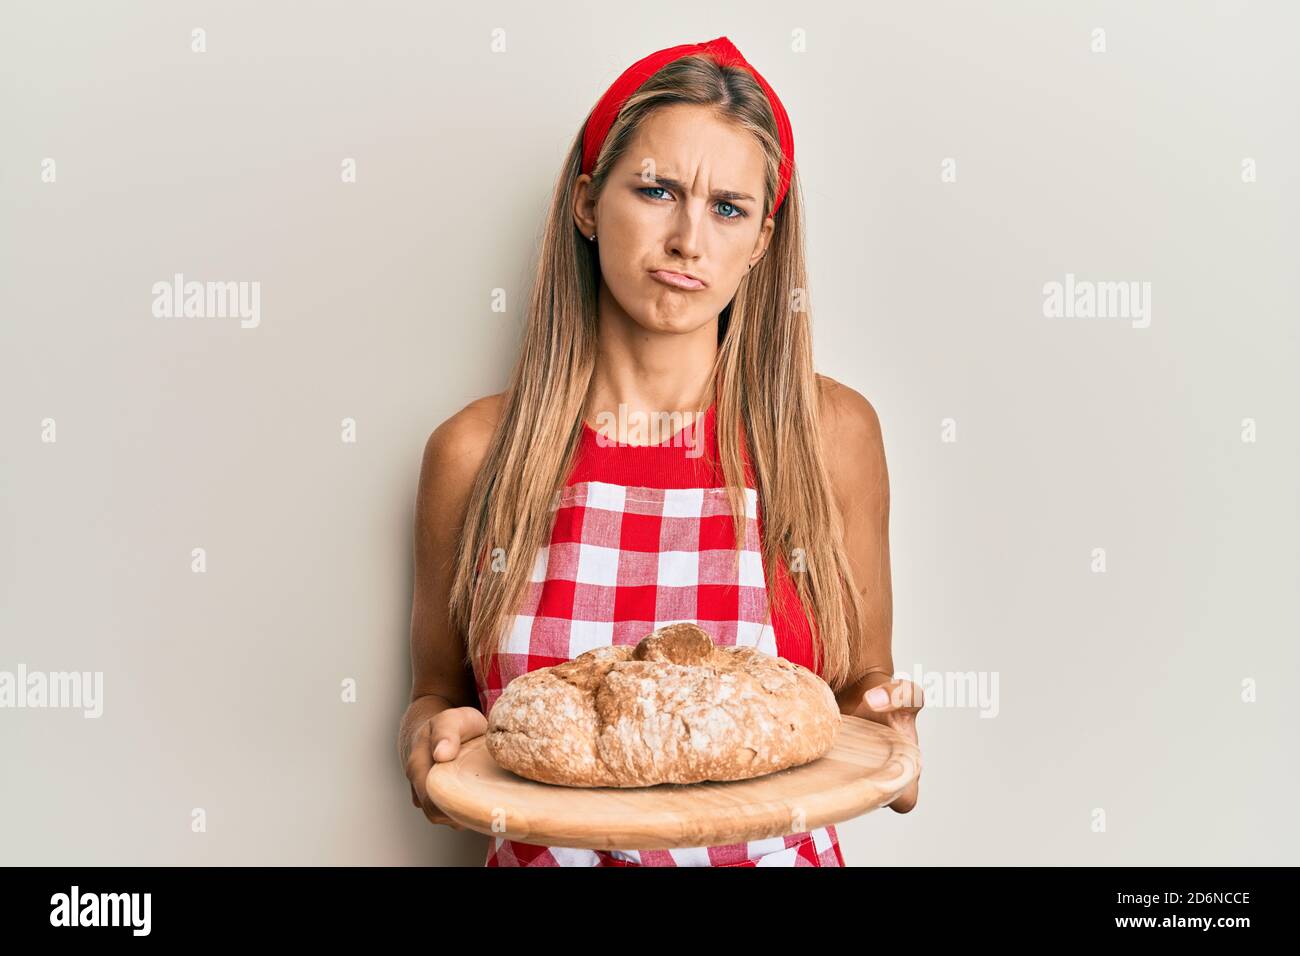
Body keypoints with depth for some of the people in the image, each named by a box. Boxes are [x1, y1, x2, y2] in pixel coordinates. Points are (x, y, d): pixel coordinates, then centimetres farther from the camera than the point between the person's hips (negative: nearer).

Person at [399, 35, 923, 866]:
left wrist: (877, 713, -12)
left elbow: (861, 677, 7)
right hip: (547, 845, 0)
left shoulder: (832, 433, -3)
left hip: (774, 846, 1)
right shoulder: (475, 451, -5)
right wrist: (433, 736, -13)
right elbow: (437, 692, 7)